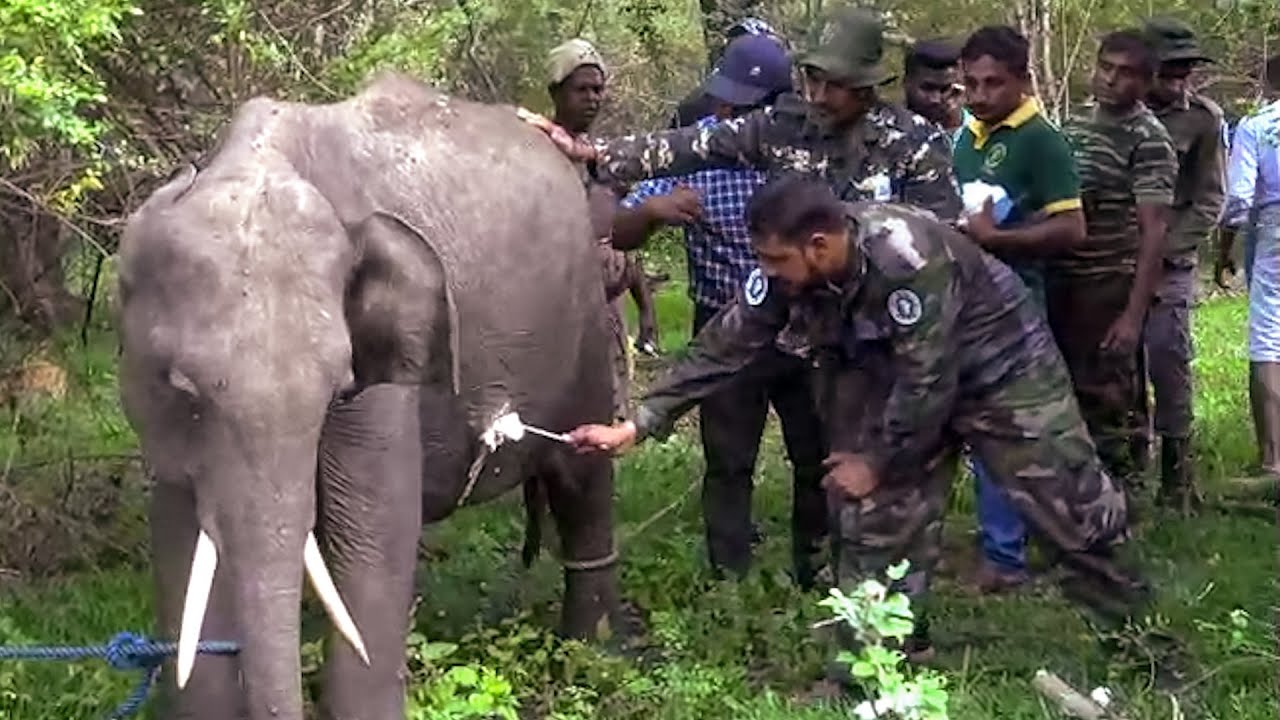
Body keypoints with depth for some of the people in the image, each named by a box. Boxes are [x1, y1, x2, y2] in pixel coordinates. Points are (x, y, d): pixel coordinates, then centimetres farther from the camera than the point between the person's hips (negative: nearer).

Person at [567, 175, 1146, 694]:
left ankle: (1125, 603, 30)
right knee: (878, 514, 1)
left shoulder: (908, 258, -40)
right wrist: (636, 425, -21)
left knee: (1063, 491, 3)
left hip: (1000, 363, -6)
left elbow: (927, 378, -34)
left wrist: (878, 461, -21)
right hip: (903, 378, 6)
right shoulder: (785, 272, -20)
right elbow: (722, 349, -16)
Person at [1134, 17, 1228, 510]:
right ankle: (1132, 454, 18)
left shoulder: (1204, 119, -4)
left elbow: (1209, 201, -2)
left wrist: (1165, 253, -10)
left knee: (1168, 360, -9)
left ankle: (1176, 472, -1)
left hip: (1170, 262, -2)